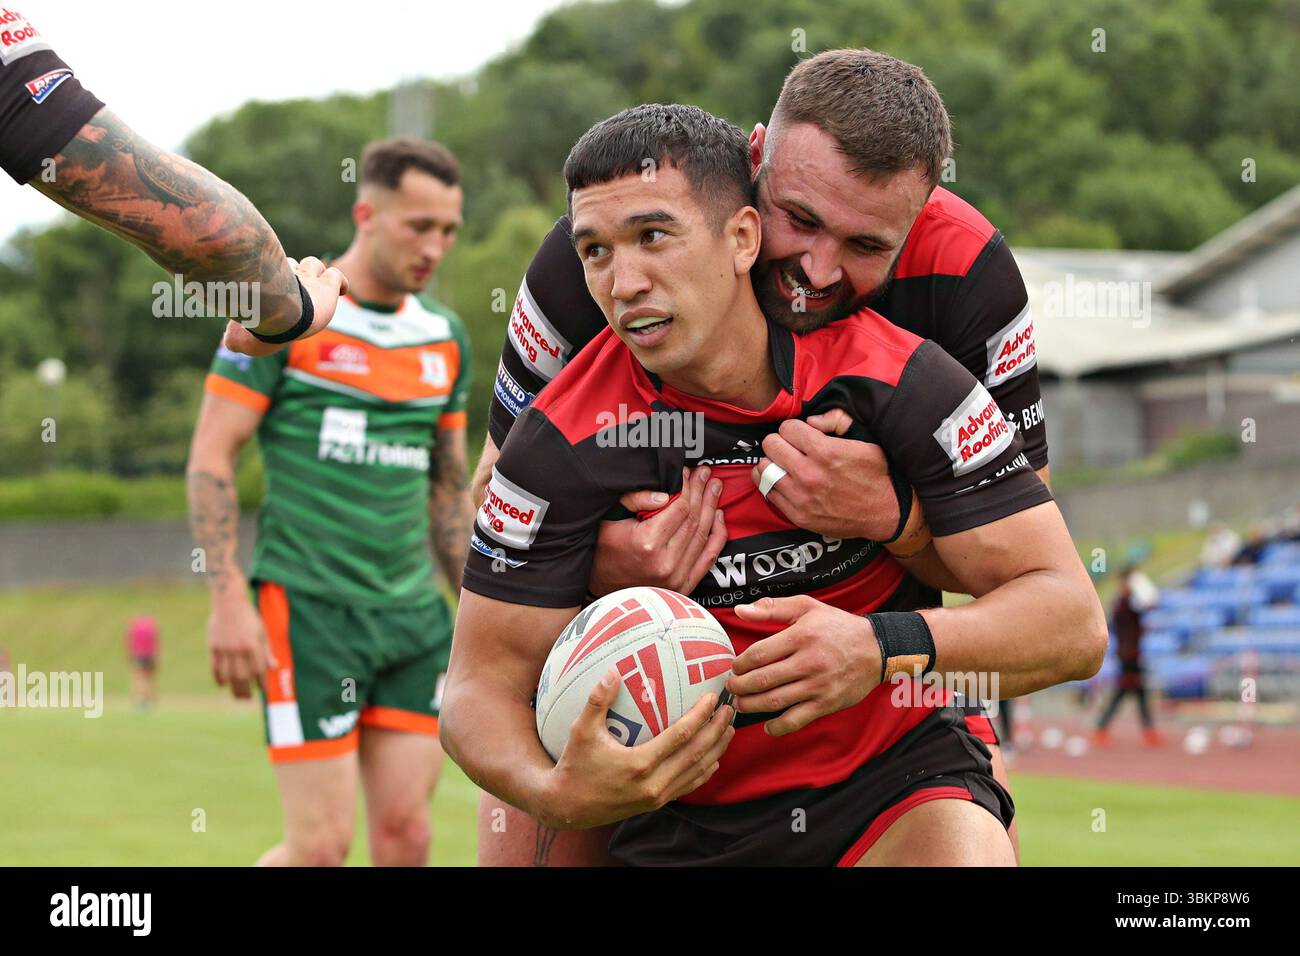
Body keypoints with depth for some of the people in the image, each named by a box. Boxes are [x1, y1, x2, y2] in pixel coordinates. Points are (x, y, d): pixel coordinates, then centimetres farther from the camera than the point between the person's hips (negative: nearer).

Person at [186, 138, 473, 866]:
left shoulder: (445, 336, 13)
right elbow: (211, 458, -6)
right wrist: (229, 600, -14)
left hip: (414, 615, 5)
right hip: (306, 607, -5)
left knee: (406, 832, 0)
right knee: (324, 842, -9)